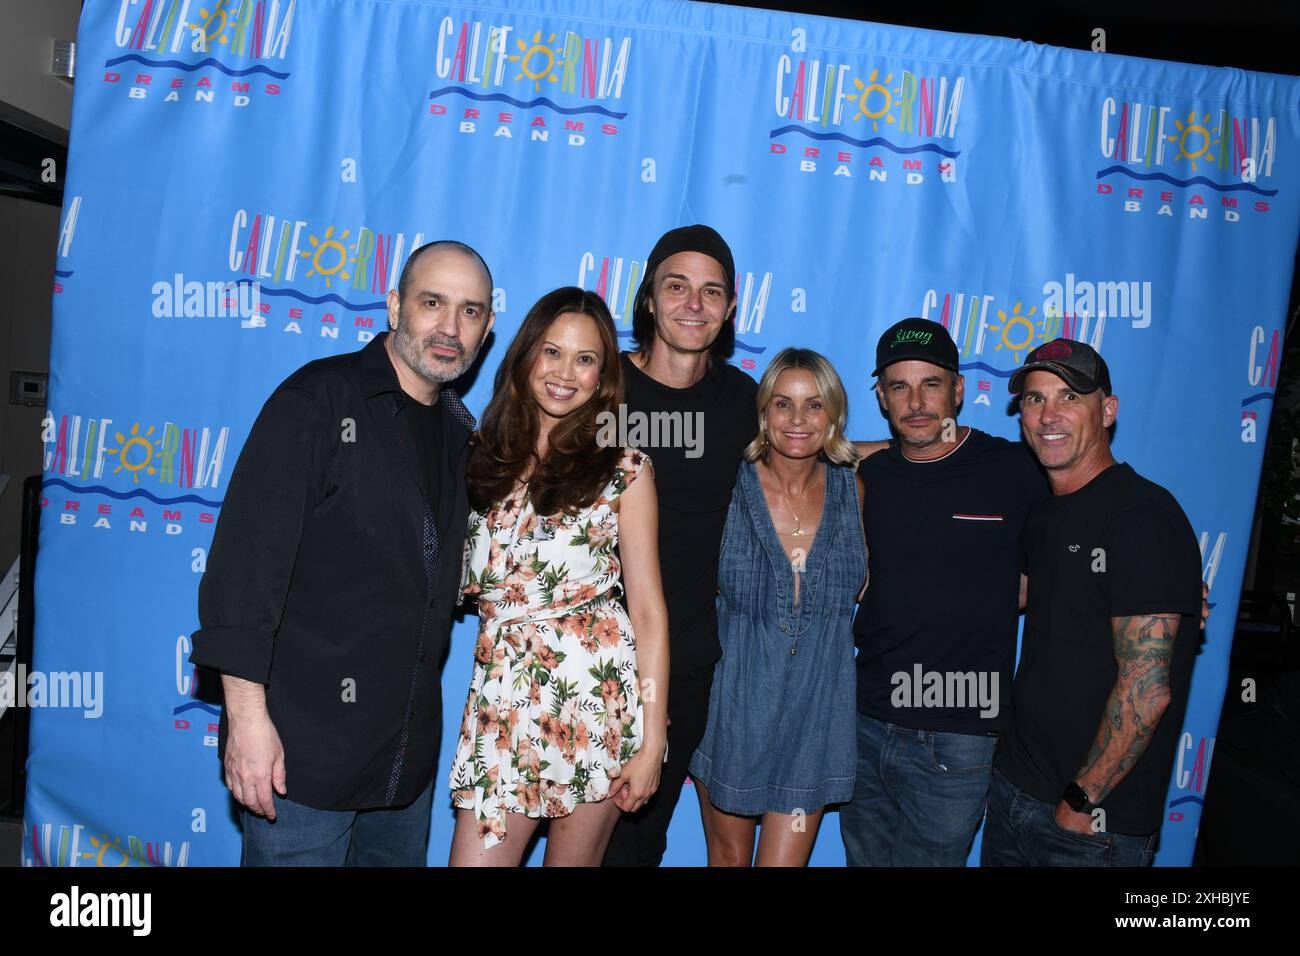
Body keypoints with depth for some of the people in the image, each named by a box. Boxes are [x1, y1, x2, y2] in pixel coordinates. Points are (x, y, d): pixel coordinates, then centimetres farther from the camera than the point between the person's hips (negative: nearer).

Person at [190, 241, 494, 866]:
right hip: (304, 744, -6)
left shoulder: (460, 431, 9)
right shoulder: (319, 398, -11)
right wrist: (246, 715, -19)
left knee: (399, 857, 19)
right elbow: (246, 558, -17)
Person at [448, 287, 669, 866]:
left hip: (598, 687, -3)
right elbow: (466, 579, 13)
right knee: (474, 858, 2)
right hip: (501, 691, 3)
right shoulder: (485, 453, 7)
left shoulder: (622, 465, -3)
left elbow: (648, 609, -4)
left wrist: (651, 742, -6)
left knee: (573, 858, 11)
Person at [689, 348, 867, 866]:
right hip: (734, 701, -1)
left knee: (785, 860, 6)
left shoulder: (851, 488, -1)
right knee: (728, 855, 16)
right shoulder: (730, 485, -9)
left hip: (815, 707, 1)